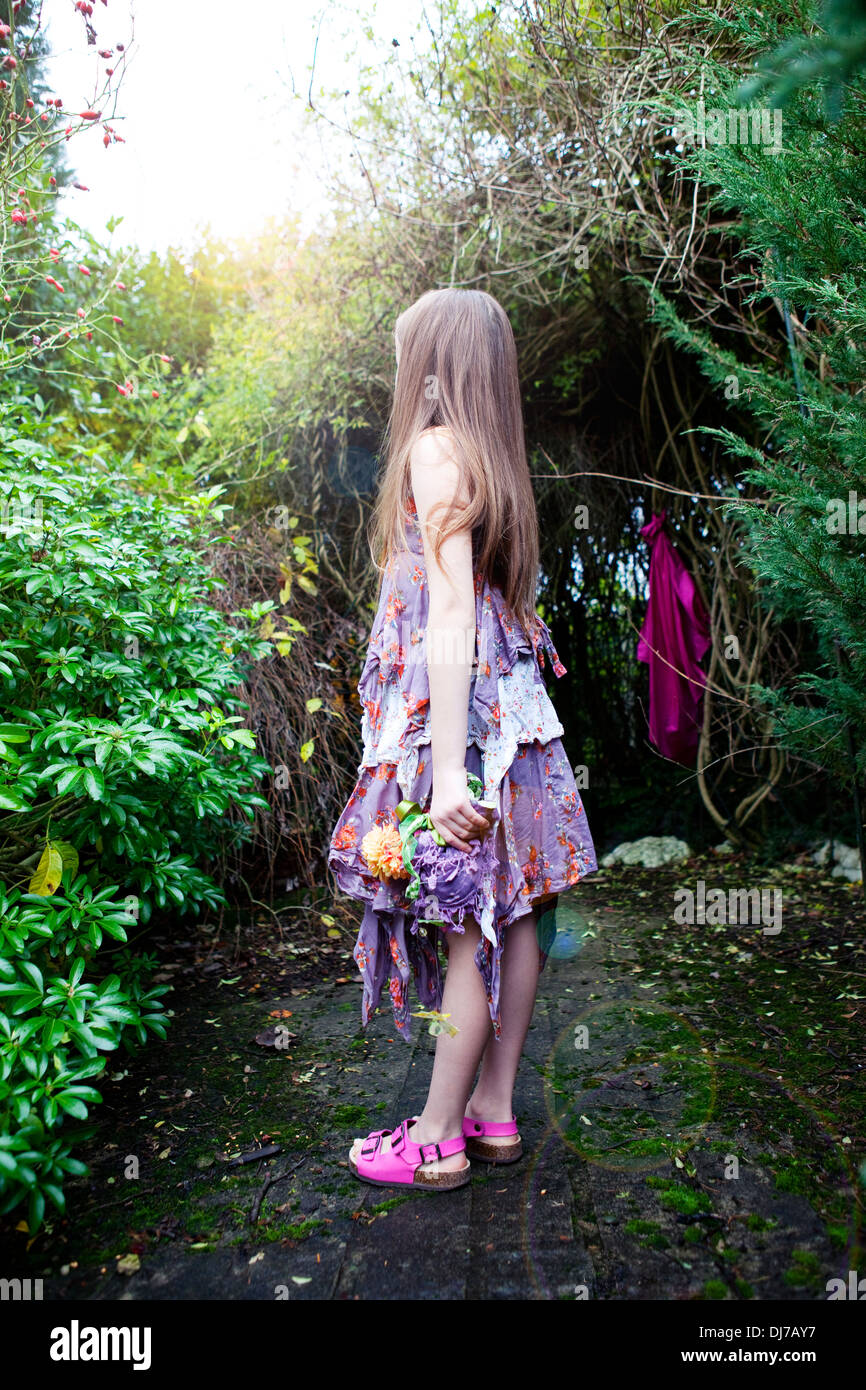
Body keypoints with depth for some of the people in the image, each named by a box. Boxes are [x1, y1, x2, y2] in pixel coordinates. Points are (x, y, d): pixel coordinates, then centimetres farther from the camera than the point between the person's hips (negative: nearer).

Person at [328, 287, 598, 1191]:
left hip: (456, 715, -9)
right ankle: (494, 1112, 24)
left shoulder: (435, 448, -10)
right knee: (510, 912, 10)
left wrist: (447, 769, -21)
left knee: (468, 921, -2)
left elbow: (451, 610, -19)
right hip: (507, 705, 9)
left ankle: (437, 1139, 13)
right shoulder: (493, 457, 15)